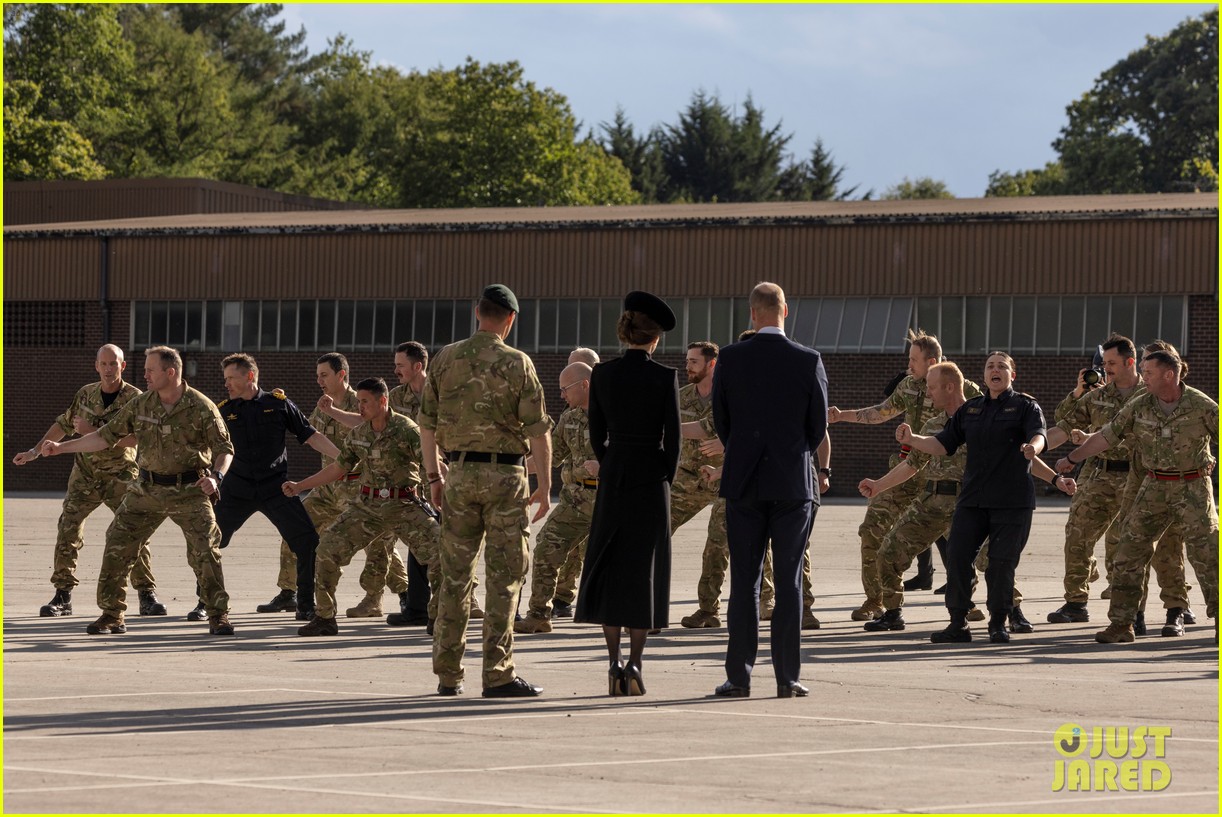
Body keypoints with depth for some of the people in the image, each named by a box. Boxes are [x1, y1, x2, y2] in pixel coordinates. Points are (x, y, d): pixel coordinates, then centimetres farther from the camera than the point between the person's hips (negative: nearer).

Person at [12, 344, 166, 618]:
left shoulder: (134, 398, -9)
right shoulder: (86, 394, 4)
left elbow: (131, 438, -22)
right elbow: (63, 425, 17)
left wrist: (92, 431, -24)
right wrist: (35, 451, 15)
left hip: (121, 476, -3)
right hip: (85, 475, 3)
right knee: (67, 531, -6)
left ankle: (147, 596, -2)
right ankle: (62, 597, 1)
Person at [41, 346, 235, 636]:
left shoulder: (201, 408, -10)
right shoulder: (140, 405, 1)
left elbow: (224, 448, -4)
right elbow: (106, 436, 6)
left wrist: (215, 476, -24)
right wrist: (61, 448, 2)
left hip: (189, 492, -4)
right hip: (147, 490, 4)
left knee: (205, 551, -12)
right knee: (117, 546, -1)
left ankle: (218, 615, 1)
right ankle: (111, 615, 9)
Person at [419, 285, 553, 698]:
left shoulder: (446, 359, 4)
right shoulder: (517, 364, -6)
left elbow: (427, 422, 8)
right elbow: (538, 428, -8)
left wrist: (434, 476, 16)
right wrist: (545, 485, -3)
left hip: (460, 473, 4)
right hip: (506, 474, -3)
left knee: (455, 574, 10)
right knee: (504, 577, 0)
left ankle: (448, 674, 12)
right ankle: (497, 674, -4)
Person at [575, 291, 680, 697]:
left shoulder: (602, 374, -1)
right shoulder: (665, 377, -8)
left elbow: (596, 434, 5)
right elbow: (673, 437, -6)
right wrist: (667, 481, 8)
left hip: (613, 479, 2)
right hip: (652, 479, -2)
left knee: (610, 568, 10)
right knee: (644, 569, 4)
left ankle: (615, 661, 3)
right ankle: (634, 665, -2)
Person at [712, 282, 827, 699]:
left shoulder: (730, 359, -4)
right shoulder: (808, 361, -5)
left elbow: (720, 419, 6)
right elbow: (819, 424, 2)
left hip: (744, 481, 0)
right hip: (794, 482, 0)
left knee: (744, 582, 4)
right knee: (789, 582, 3)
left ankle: (739, 675, 2)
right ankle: (787, 677, 1)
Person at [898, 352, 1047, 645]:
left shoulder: (1025, 406, 1)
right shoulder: (970, 409, 16)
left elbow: (1039, 435, -17)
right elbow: (943, 444, 14)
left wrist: (1032, 447, -42)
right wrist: (912, 440, -3)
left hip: (1012, 502, -4)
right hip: (973, 497, 4)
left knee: (1001, 563, -3)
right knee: (957, 557, -2)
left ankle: (999, 625, 10)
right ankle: (958, 624, 6)